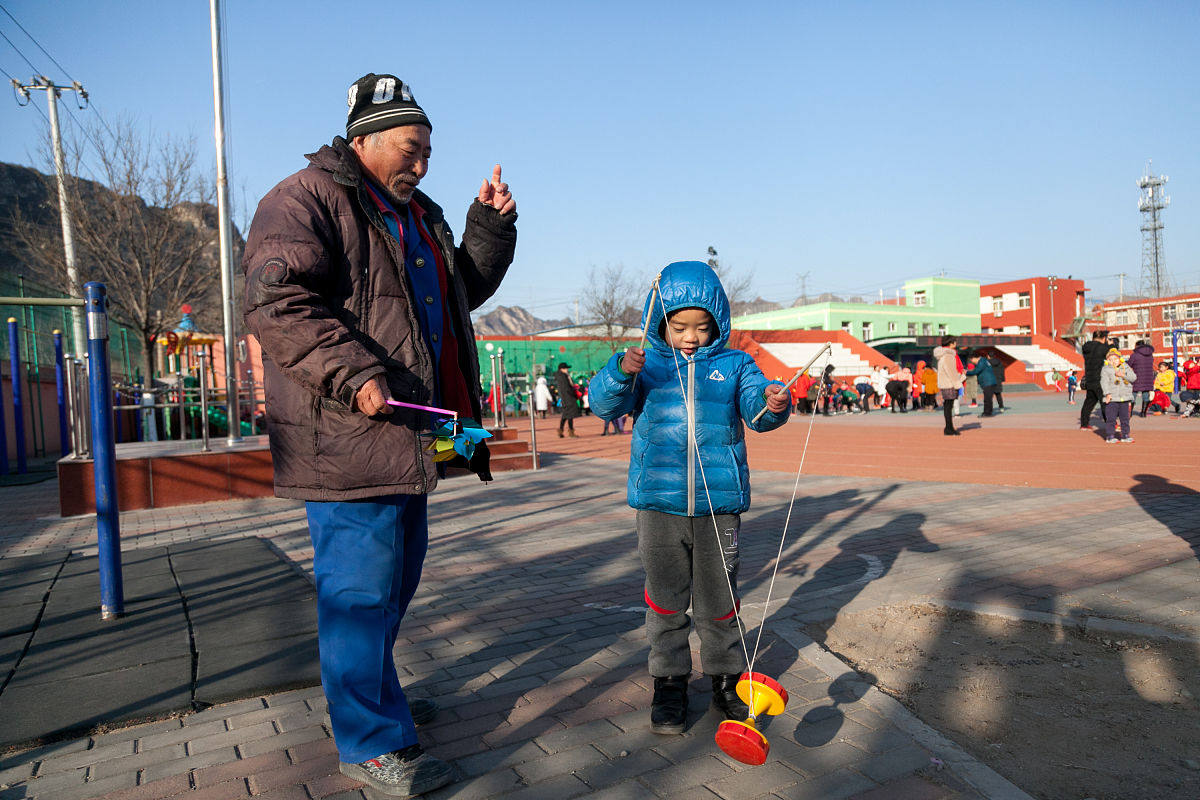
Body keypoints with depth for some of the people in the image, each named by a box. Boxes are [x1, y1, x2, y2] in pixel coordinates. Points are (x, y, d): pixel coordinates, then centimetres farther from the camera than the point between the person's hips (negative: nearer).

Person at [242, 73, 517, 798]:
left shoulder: (421, 216, 21)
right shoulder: (306, 200, -7)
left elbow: (466, 289, 28)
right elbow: (274, 303, -18)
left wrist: (491, 226, 15)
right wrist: (353, 375, -26)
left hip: (407, 434, 9)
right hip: (347, 438, -9)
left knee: (396, 576, 19)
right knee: (362, 588, -2)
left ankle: (376, 695, 39)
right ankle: (371, 742, 13)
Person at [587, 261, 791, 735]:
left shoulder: (734, 365, 6)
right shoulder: (647, 365, 4)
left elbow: (755, 405, -7)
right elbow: (603, 404, -6)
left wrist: (772, 403, -31)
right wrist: (621, 372, -27)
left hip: (719, 505, 0)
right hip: (659, 504, 0)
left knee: (718, 601, 12)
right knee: (665, 601, 11)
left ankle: (726, 678, 32)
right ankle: (669, 683, 27)